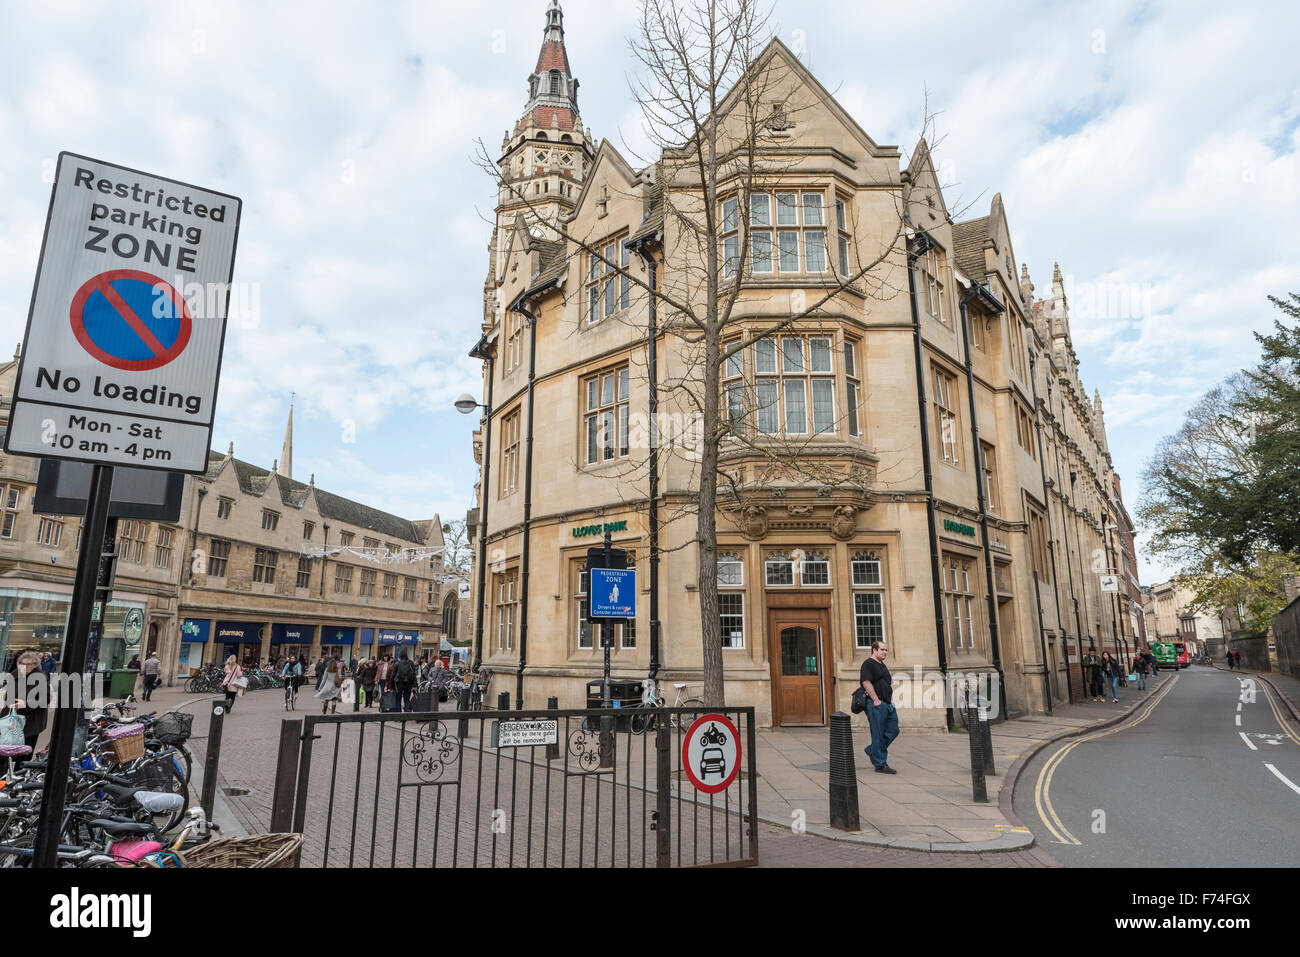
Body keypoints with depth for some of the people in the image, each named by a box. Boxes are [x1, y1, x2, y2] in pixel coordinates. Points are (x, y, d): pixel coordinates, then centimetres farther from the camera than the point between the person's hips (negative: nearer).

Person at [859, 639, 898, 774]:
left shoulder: (882, 665, 21)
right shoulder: (868, 664, -9)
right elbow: (866, 682, -18)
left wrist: (890, 700, 18)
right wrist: (876, 700, -20)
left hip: (888, 704, 9)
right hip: (876, 704, -9)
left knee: (893, 730, 8)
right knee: (878, 734, -4)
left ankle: (872, 750, 24)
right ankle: (880, 765, 2)